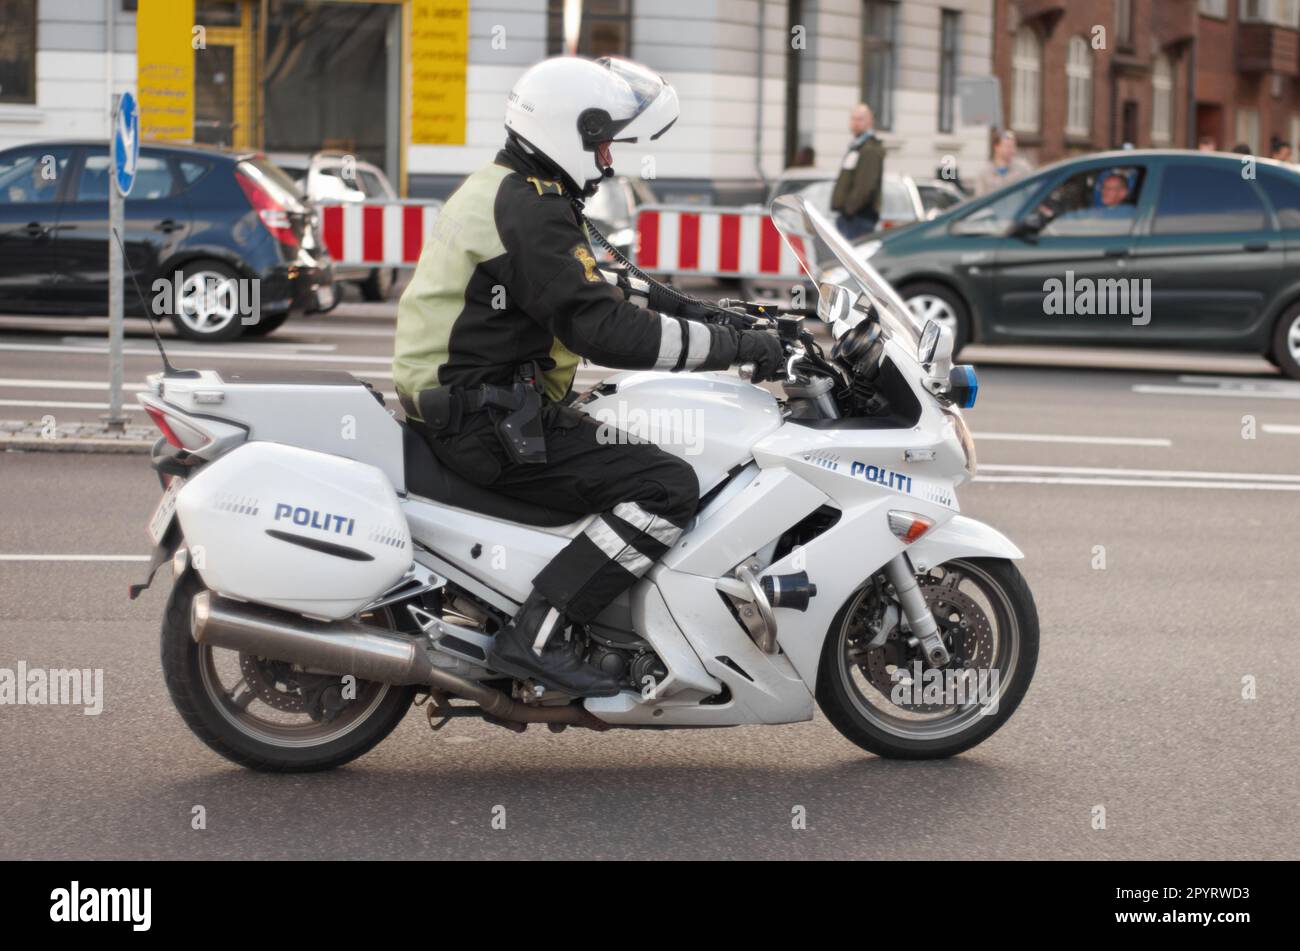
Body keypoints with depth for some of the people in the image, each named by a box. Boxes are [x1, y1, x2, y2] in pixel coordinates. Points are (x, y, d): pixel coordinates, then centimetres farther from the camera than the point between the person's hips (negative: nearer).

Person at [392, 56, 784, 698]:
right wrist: (733, 346, -20)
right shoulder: (534, 210, -17)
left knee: (647, 455, 24)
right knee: (668, 487, -18)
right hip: (488, 422, -11)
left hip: (455, 404, 11)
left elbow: (584, 293, 24)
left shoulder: (500, 188, 17)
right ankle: (533, 637, -21)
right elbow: (602, 329, -25)